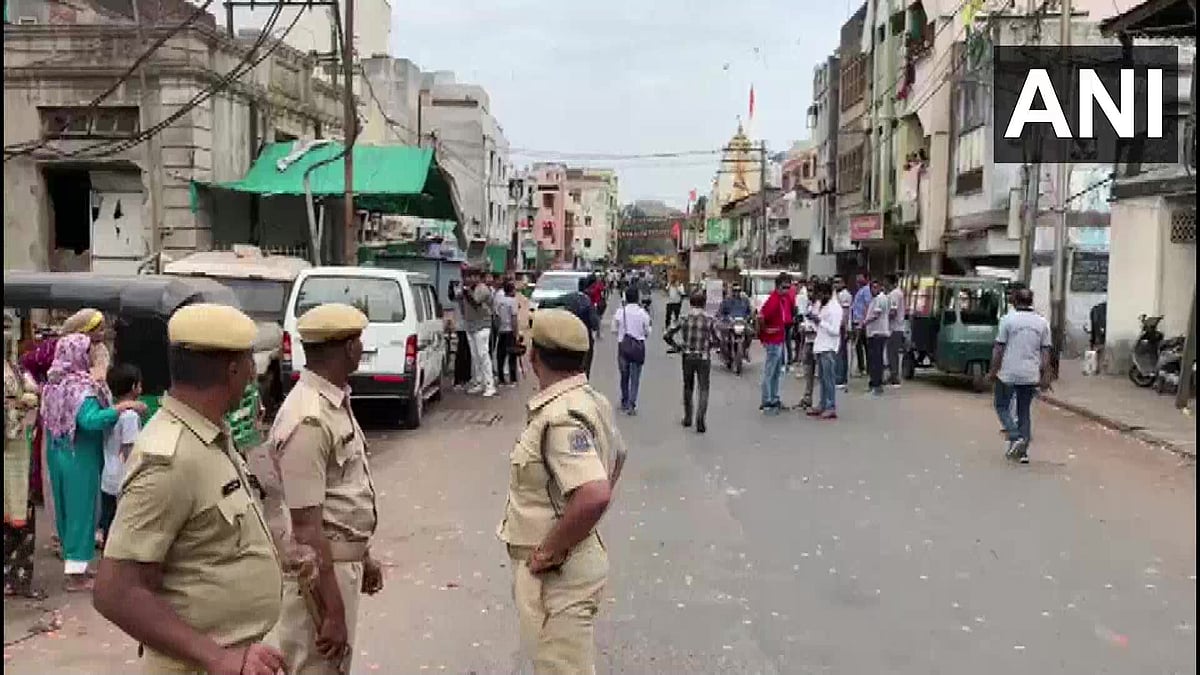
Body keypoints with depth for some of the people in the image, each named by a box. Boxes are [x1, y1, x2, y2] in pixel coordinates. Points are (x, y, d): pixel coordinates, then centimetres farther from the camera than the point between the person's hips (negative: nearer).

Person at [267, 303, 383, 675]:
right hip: (320, 568, -9)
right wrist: (333, 613, -23)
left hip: (344, 561, 10)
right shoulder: (308, 419, -24)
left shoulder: (336, 401, 7)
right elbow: (306, 525, -25)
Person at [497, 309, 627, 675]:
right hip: (574, 559, 10)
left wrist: (548, 553, -24)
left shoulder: (561, 417, -26)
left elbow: (594, 495, -38)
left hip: (558, 571, -10)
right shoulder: (588, 399, 4)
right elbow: (617, 454, 22)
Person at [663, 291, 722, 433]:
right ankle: (700, 420, -10)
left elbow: (667, 335, -3)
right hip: (704, 358, -2)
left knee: (688, 387, 19)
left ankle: (687, 418, 28)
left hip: (688, 357, 2)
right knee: (703, 389, 4)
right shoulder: (710, 320, -5)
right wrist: (708, 346, 8)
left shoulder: (684, 318, -1)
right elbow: (718, 340, -10)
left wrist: (677, 346, 9)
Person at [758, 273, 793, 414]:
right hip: (773, 340, -9)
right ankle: (766, 403, 3)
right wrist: (765, 330, -19)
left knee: (777, 371, 18)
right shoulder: (773, 300, -23)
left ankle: (775, 399, 28)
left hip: (781, 338, 9)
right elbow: (761, 316, -31)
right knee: (769, 372, -3)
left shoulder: (787, 297, 4)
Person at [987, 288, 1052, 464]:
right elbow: (1045, 352, 4)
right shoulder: (1043, 322, 4)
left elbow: (999, 348, -7)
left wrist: (993, 371, 1)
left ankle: (1015, 438, -10)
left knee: (1002, 407, 11)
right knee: (1025, 411, 12)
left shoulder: (1008, 319, -7)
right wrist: (1045, 376, 7)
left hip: (1008, 373, -4)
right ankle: (1023, 451, 11)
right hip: (1031, 375, 4)